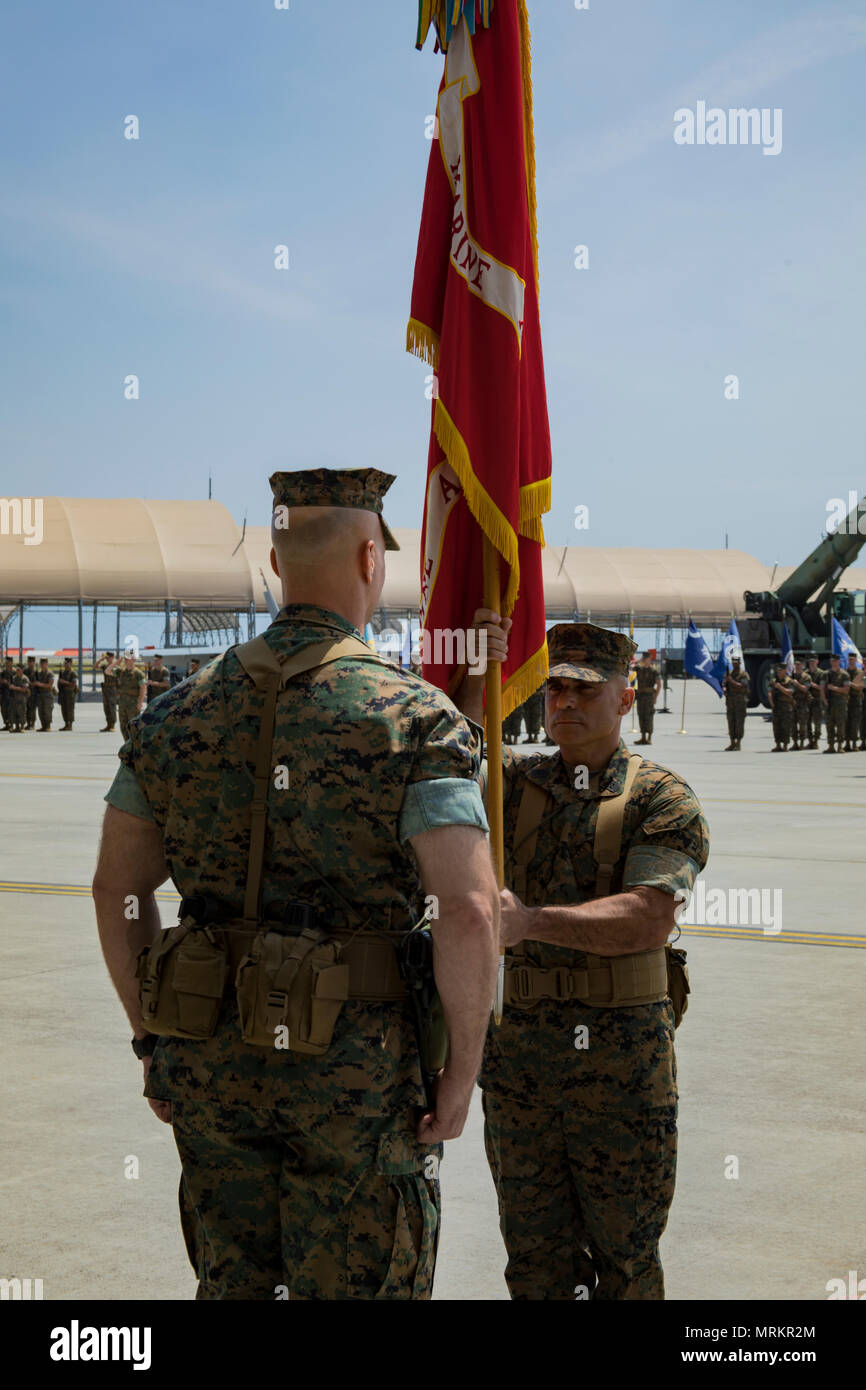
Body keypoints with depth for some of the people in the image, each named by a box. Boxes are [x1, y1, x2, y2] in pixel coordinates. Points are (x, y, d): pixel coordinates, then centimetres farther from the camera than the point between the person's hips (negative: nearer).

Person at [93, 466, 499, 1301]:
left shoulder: (179, 713, 2)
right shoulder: (417, 716, -13)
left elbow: (115, 890, 6)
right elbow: (470, 912, -22)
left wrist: (153, 1042, 15)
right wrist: (461, 1072, -10)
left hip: (215, 1065, 4)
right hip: (357, 1075, -4)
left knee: (232, 1283, 17)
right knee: (357, 1287, 9)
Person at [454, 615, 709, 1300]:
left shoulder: (663, 798, -5)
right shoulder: (513, 780, 9)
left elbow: (649, 918, -19)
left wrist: (534, 920, -31)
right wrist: (475, 677, -20)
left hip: (623, 1060, -3)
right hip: (518, 1049, 3)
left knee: (625, 1255, 9)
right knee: (535, 1252, 11)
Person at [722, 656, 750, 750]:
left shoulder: (743, 674, -4)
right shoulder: (729, 674, 14)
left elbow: (742, 686, -16)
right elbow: (724, 685, 9)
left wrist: (732, 681, -20)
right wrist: (725, 690, -13)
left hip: (740, 701, -6)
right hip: (730, 701, 6)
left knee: (739, 722, -7)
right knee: (731, 722, 5)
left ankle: (738, 744, -5)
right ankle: (732, 743, 9)